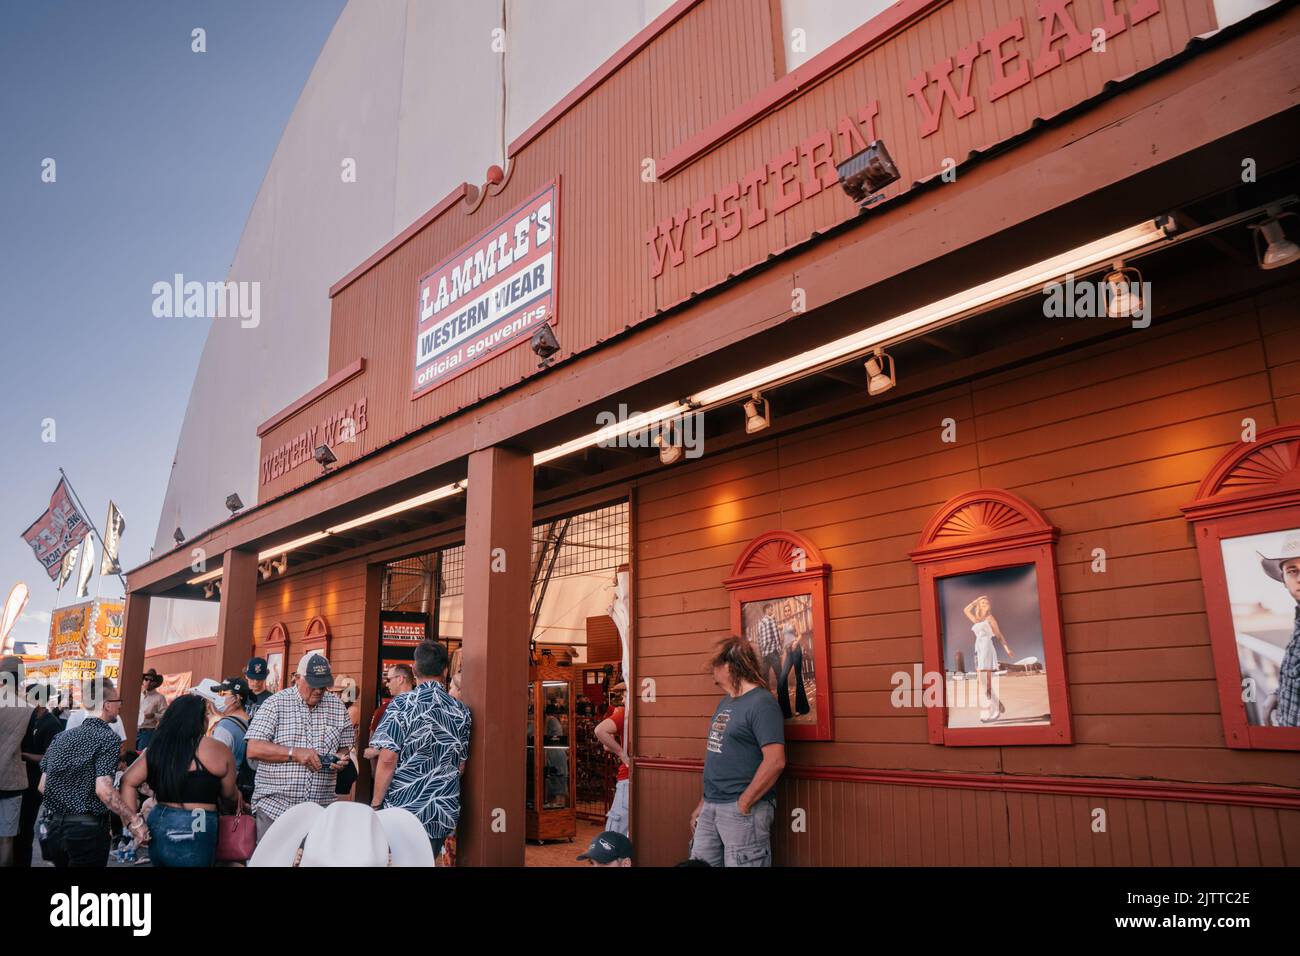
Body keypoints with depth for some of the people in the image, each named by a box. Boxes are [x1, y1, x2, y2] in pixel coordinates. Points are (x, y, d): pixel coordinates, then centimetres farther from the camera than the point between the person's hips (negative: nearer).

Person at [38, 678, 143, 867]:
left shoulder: (60, 737, 9)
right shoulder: (108, 738, -13)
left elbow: (42, 786, 12)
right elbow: (103, 790, -22)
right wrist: (134, 821, -21)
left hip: (54, 824, 7)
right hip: (87, 828, -7)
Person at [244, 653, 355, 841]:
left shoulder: (337, 706, 9)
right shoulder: (275, 704, -2)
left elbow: (347, 746, 17)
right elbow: (253, 749, -9)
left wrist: (341, 757, -6)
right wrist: (294, 753, -19)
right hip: (274, 806, -2)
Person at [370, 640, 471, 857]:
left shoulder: (401, 705, -9)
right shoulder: (461, 711, 3)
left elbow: (387, 760, -14)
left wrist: (375, 805, -6)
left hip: (403, 807, -4)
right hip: (445, 813, 4)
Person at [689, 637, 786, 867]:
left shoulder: (762, 703, -14)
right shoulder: (725, 702, 13)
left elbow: (775, 761, -22)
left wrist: (743, 804, -18)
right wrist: (704, 802, 16)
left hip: (742, 810, -8)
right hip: (710, 808, 8)